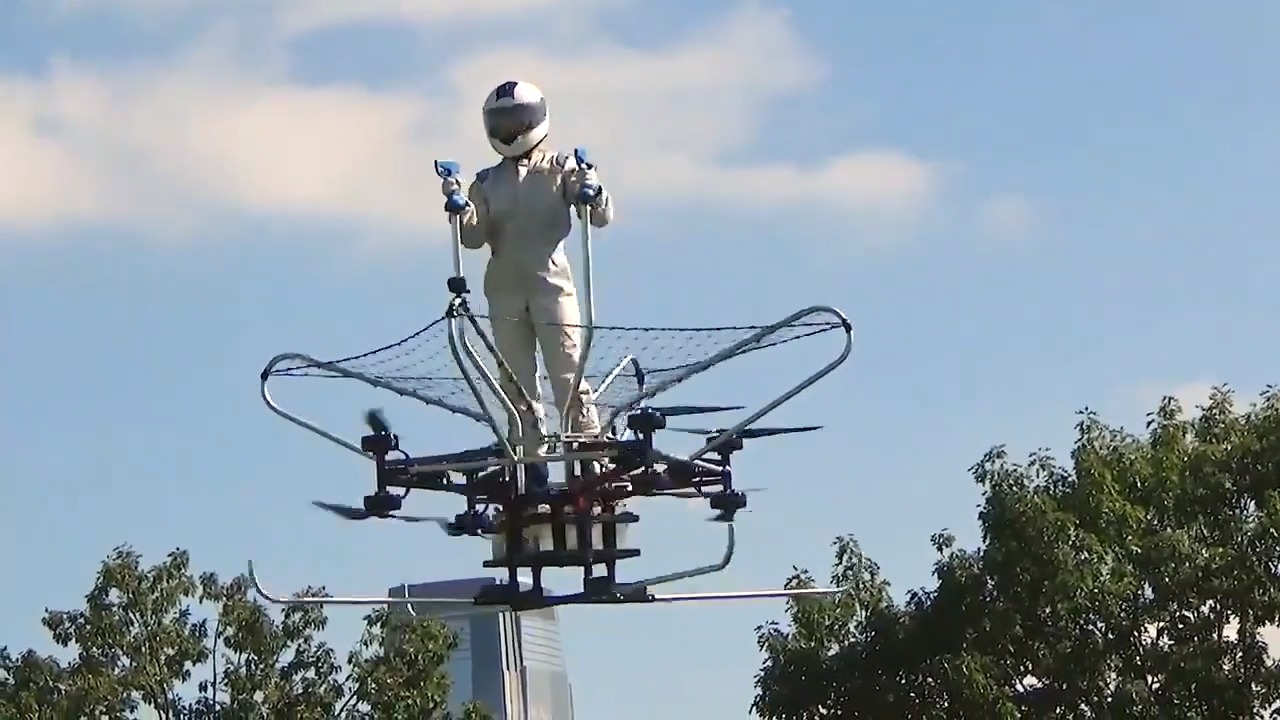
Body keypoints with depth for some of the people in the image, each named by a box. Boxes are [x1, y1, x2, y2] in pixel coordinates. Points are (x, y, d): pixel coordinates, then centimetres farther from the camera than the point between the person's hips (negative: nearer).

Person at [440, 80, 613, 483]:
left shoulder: (560, 170, 4)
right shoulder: (488, 183, 13)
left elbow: (602, 218, -2)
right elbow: (474, 237, 4)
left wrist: (593, 192, -23)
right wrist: (460, 206, -14)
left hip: (552, 283, -4)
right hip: (504, 291, 4)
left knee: (569, 375, -8)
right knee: (517, 383, 5)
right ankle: (531, 459, 8)